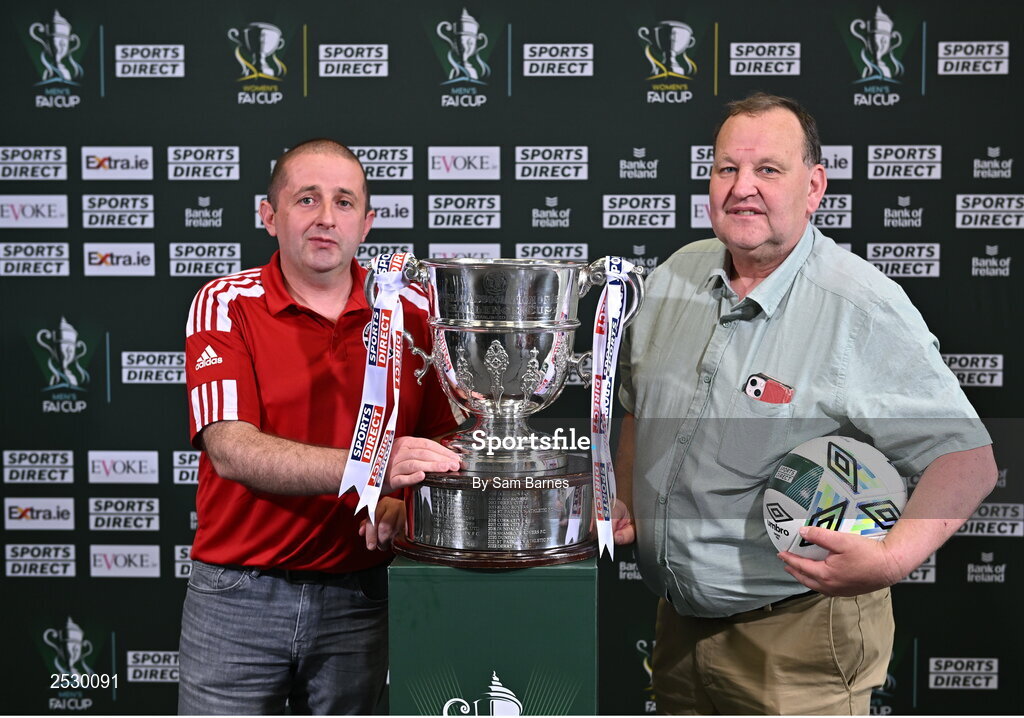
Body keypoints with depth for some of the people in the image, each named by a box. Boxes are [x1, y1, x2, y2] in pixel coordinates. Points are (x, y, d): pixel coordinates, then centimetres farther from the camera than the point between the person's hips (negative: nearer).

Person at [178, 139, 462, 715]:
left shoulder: (411, 313, 2)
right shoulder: (226, 306, -5)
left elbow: (446, 440, 4)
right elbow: (230, 447, -19)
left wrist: (403, 500, -18)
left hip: (360, 598, 2)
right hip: (239, 597, -2)